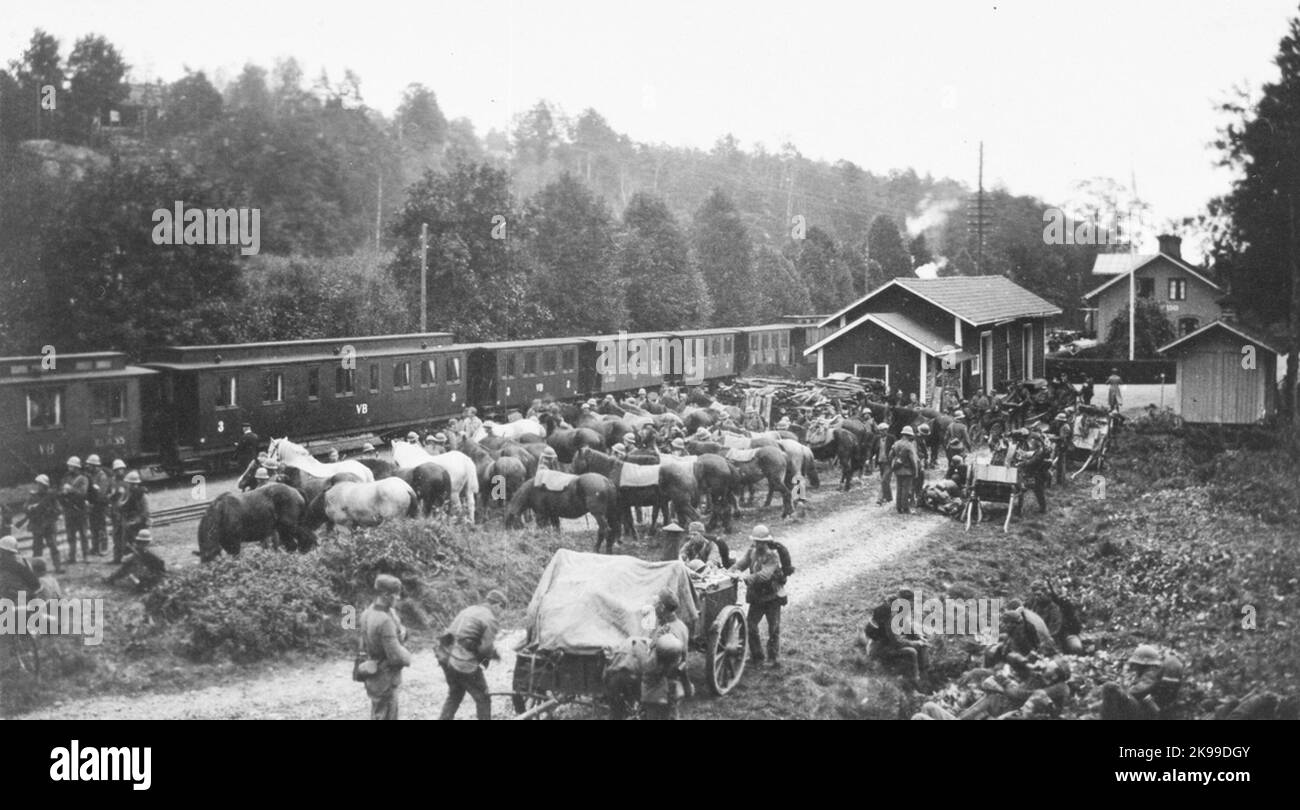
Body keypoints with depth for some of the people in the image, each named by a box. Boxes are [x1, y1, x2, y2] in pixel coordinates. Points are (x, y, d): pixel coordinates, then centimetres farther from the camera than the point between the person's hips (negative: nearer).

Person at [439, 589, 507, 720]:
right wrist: (495, 654, 9)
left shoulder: (468, 610, 15)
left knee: (454, 696, 24)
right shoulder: (490, 619, -9)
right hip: (465, 664, -8)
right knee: (483, 699, 9)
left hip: (448, 659, 8)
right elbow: (486, 649, -13)